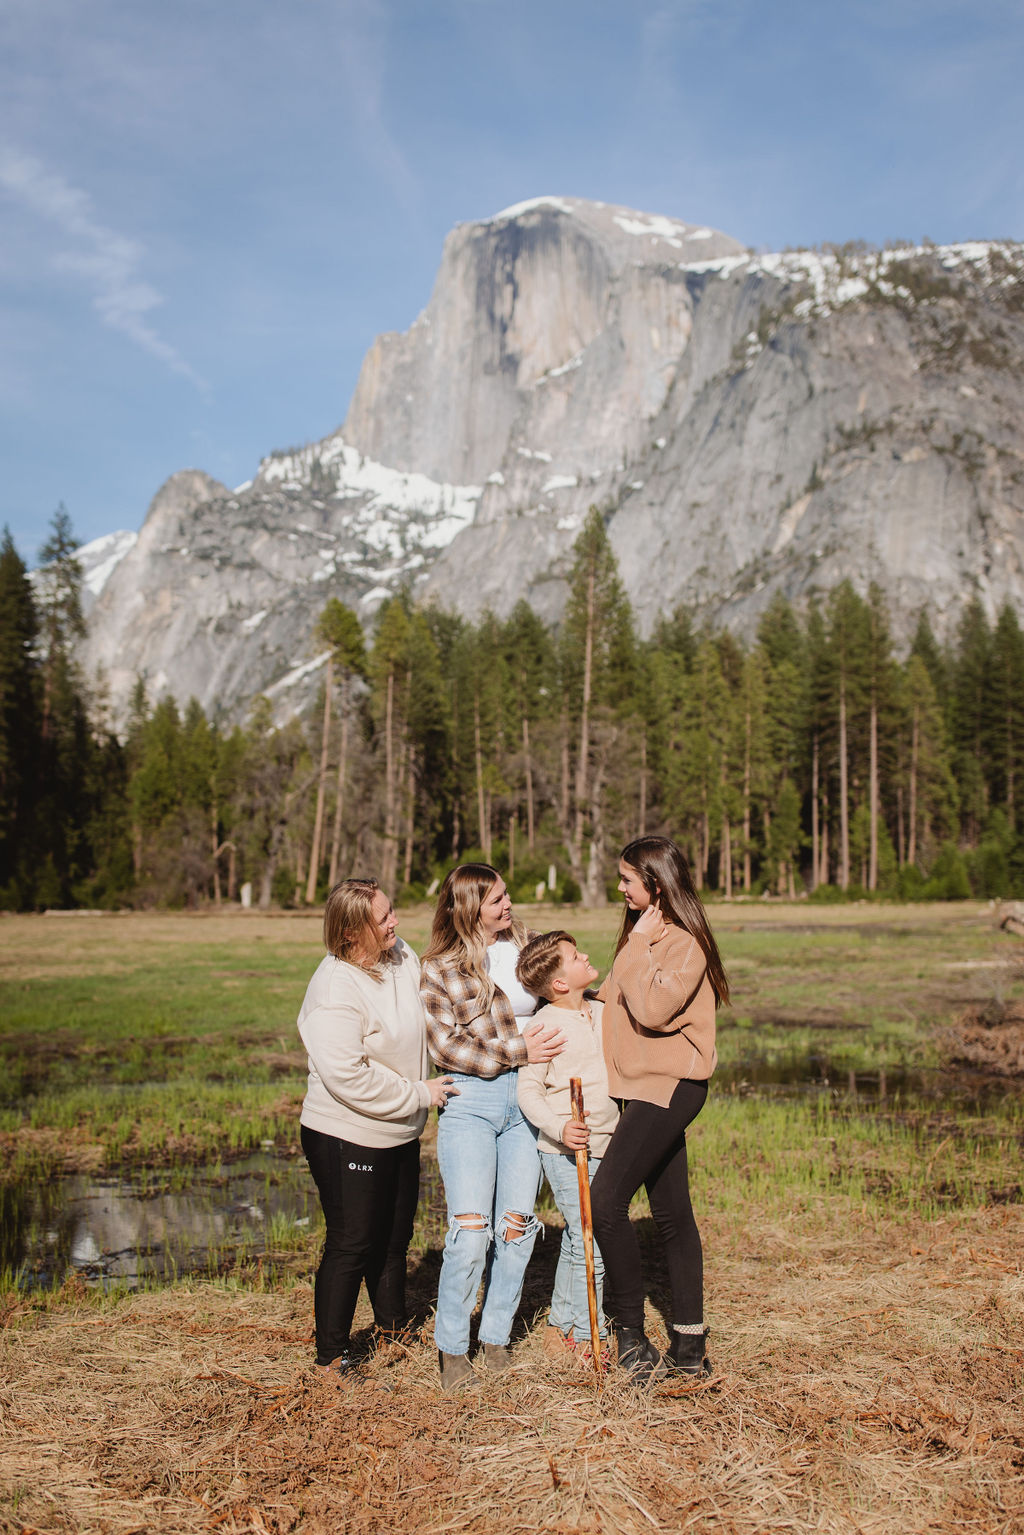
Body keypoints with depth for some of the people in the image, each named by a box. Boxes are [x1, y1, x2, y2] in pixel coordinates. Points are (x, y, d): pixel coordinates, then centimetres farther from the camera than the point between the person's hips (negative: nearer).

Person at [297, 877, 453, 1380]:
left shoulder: (401, 957, -1)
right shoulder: (335, 990, -26)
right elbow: (347, 1076, -29)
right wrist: (419, 1094, -21)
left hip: (399, 1133, 8)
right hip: (347, 1138, -8)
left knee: (394, 1236, 22)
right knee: (351, 1245, 2)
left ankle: (393, 1326, 43)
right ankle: (331, 1357, 18)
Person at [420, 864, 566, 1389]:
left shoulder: (524, 945, 9)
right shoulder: (440, 969, -4)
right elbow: (446, 1045, -10)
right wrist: (516, 1050, -16)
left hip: (526, 1095, 4)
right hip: (470, 1099, -4)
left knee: (516, 1225, 5)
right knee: (470, 1229, -8)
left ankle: (496, 1336, 22)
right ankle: (451, 1347, 10)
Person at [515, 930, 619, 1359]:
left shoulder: (602, 1011, 8)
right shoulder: (545, 1025, -12)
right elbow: (528, 1088, -12)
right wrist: (559, 1128, -24)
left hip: (603, 1144, 7)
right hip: (565, 1150, -6)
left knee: (577, 1242, 15)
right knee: (591, 1243, -6)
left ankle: (560, 1327, 28)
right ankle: (585, 1335, 9)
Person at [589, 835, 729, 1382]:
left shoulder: (685, 945, -14)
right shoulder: (643, 934, 15)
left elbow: (651, 1011, -23)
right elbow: (620, 998, 23)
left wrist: (638, 948, -16)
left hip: (669, 1087, -10)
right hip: (649, 1086, 10)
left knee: (605, 1198, -16)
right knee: (672, 1216, 11)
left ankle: (631, 1335, -4)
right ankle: (690, 1347, 17)